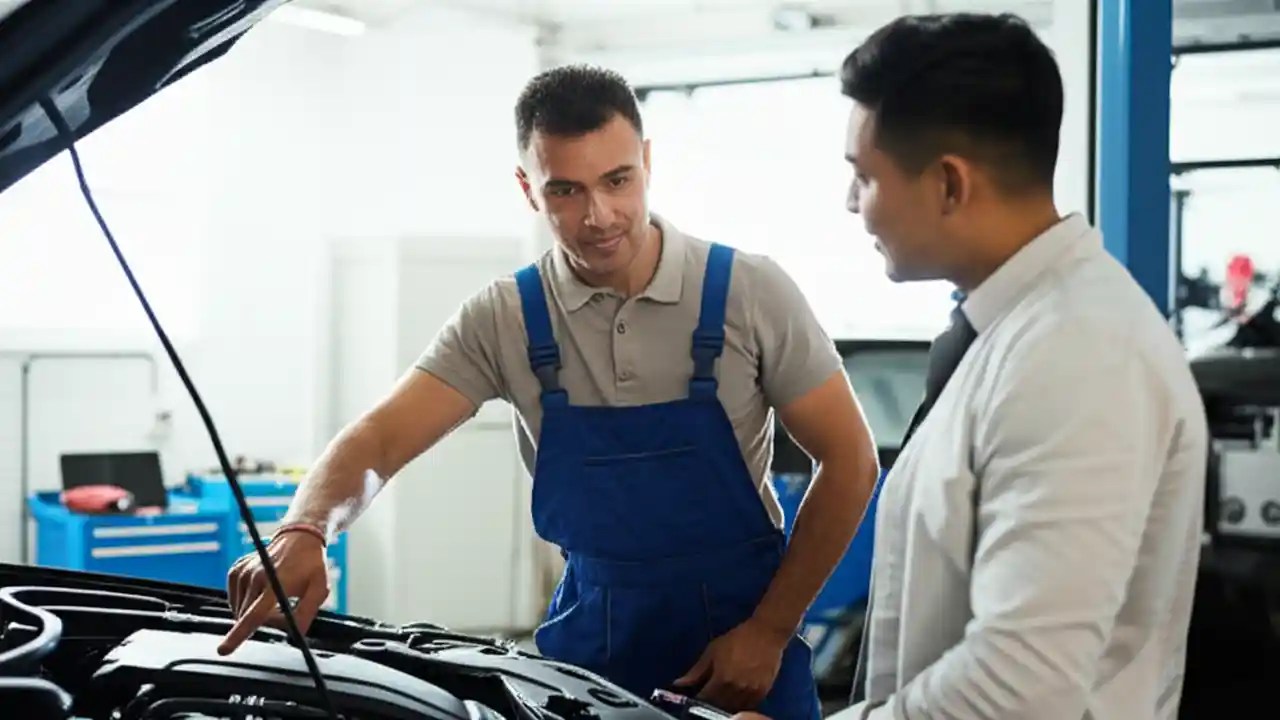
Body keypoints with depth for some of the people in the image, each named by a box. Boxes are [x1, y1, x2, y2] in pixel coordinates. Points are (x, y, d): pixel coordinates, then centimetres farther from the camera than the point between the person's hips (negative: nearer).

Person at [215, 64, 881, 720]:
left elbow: (848, 461, -6)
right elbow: (378, 440, -13)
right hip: (591, 632, 2)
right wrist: (304, 531, -35)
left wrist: (770, 631, -10)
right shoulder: (505, 320, -6)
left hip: (739, 639, -2)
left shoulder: (747, 293, -11)